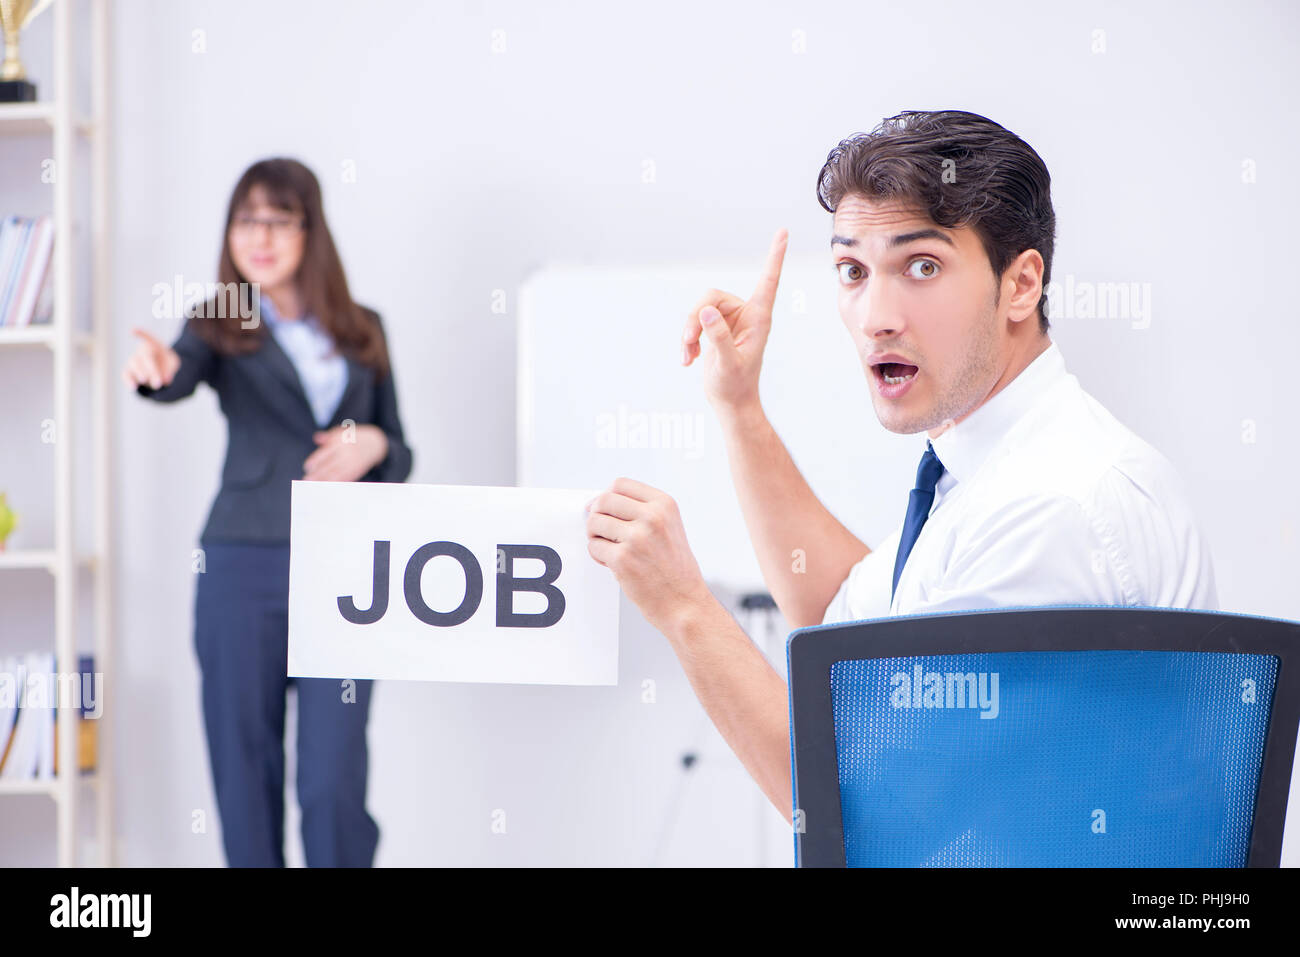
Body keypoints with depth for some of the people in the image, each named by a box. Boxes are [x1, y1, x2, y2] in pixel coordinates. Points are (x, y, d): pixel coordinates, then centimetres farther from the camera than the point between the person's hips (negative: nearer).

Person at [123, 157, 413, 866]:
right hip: (244, 566, -1)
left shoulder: (362, 330, 12)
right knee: (245, 773, 2)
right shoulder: (220, 326, 6)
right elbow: (180, 375, -17)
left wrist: (373, 444, -7)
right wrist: (157, 369, -40)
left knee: (333, 783, -6)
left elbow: (400, 456, 16)